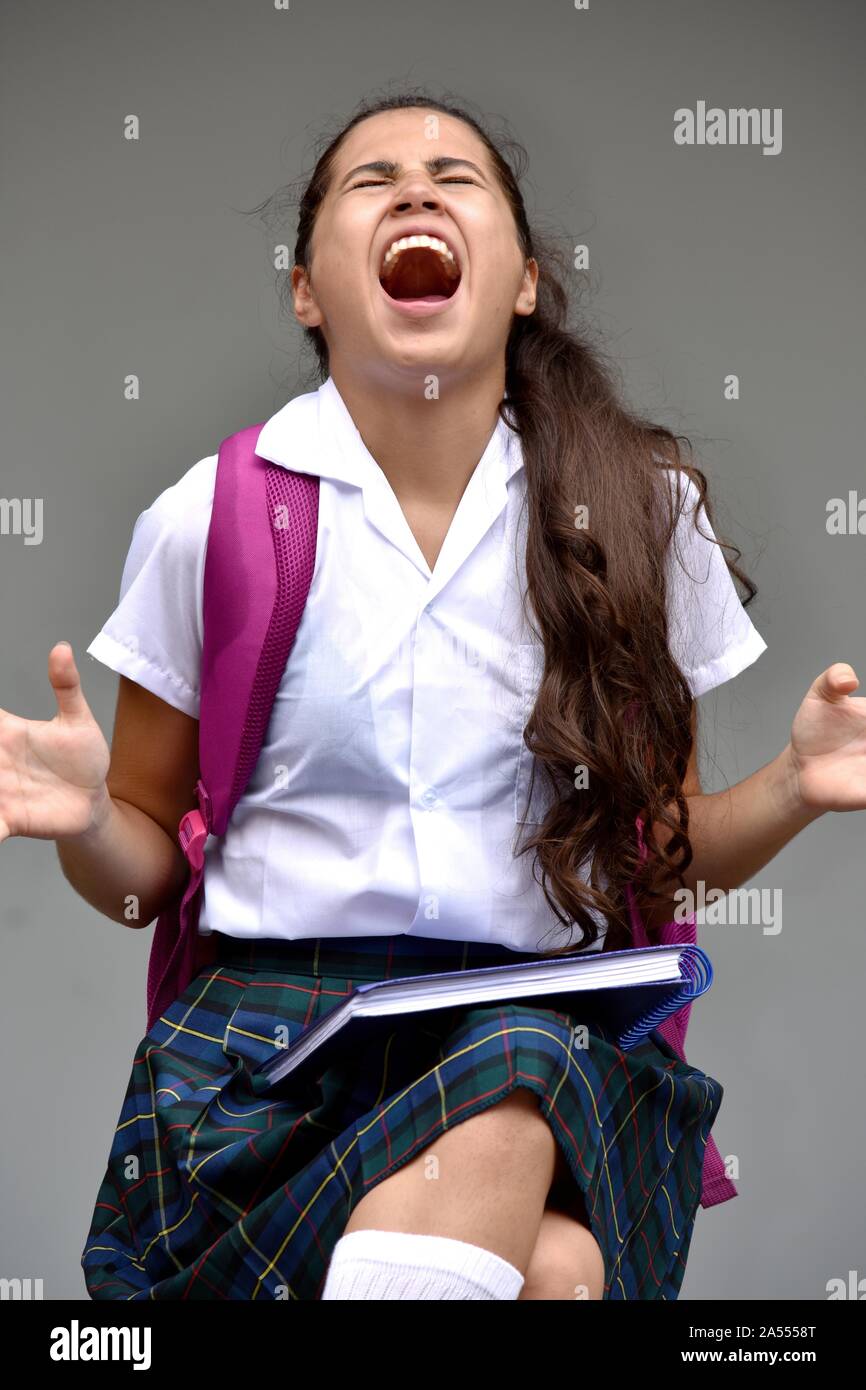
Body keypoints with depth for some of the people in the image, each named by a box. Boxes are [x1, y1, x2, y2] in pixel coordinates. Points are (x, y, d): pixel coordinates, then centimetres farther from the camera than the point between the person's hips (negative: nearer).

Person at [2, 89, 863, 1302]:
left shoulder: (642, 510, 6)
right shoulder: (211, 518, 3)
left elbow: (666, 854, 13)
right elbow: (146, 871, 9)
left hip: (556, 1033, 2)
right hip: (273, 1031, -2)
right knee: (551, 1269, -31)